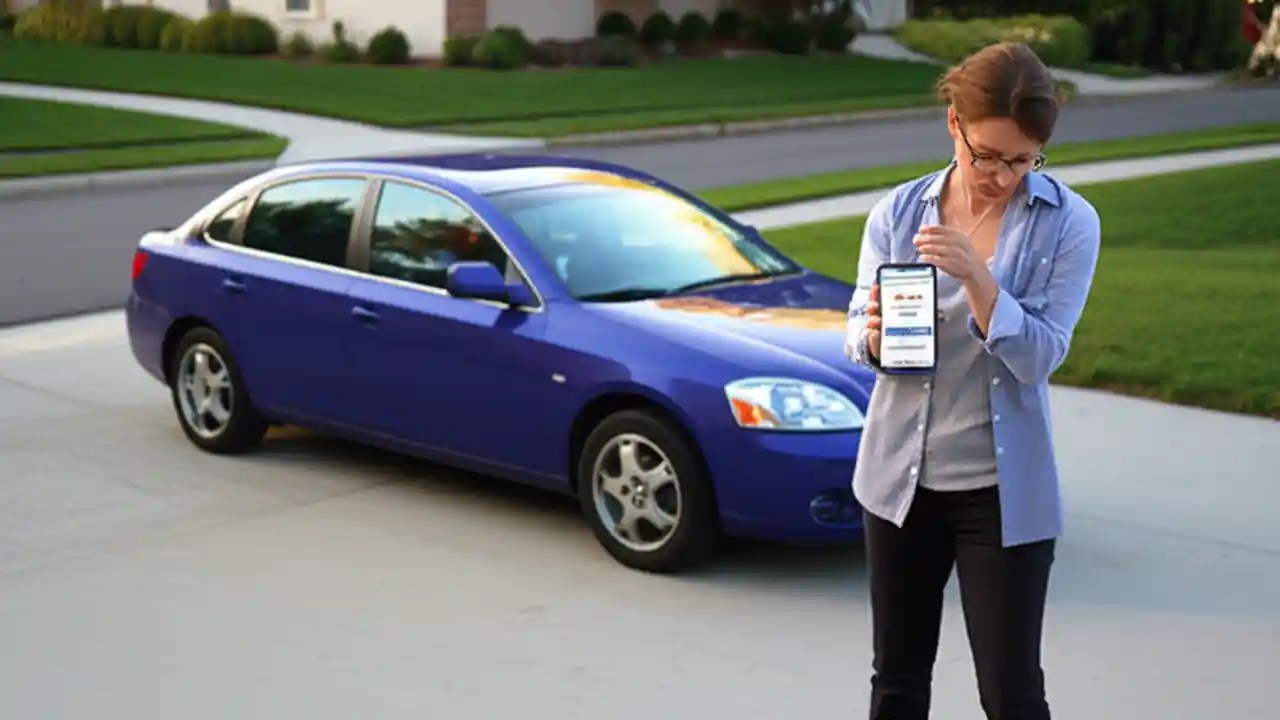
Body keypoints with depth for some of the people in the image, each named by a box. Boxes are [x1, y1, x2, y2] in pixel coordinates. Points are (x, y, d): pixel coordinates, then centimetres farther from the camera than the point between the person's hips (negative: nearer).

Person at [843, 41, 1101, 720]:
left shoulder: (1068, 223, -9)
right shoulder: (898, 210, -1)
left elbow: (1040, 356, -14)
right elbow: (858, 338, 2)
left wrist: (976, 279, -29)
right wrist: (875, 334, -22)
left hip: (1005, 489, -3)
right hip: (900, 476, 3)